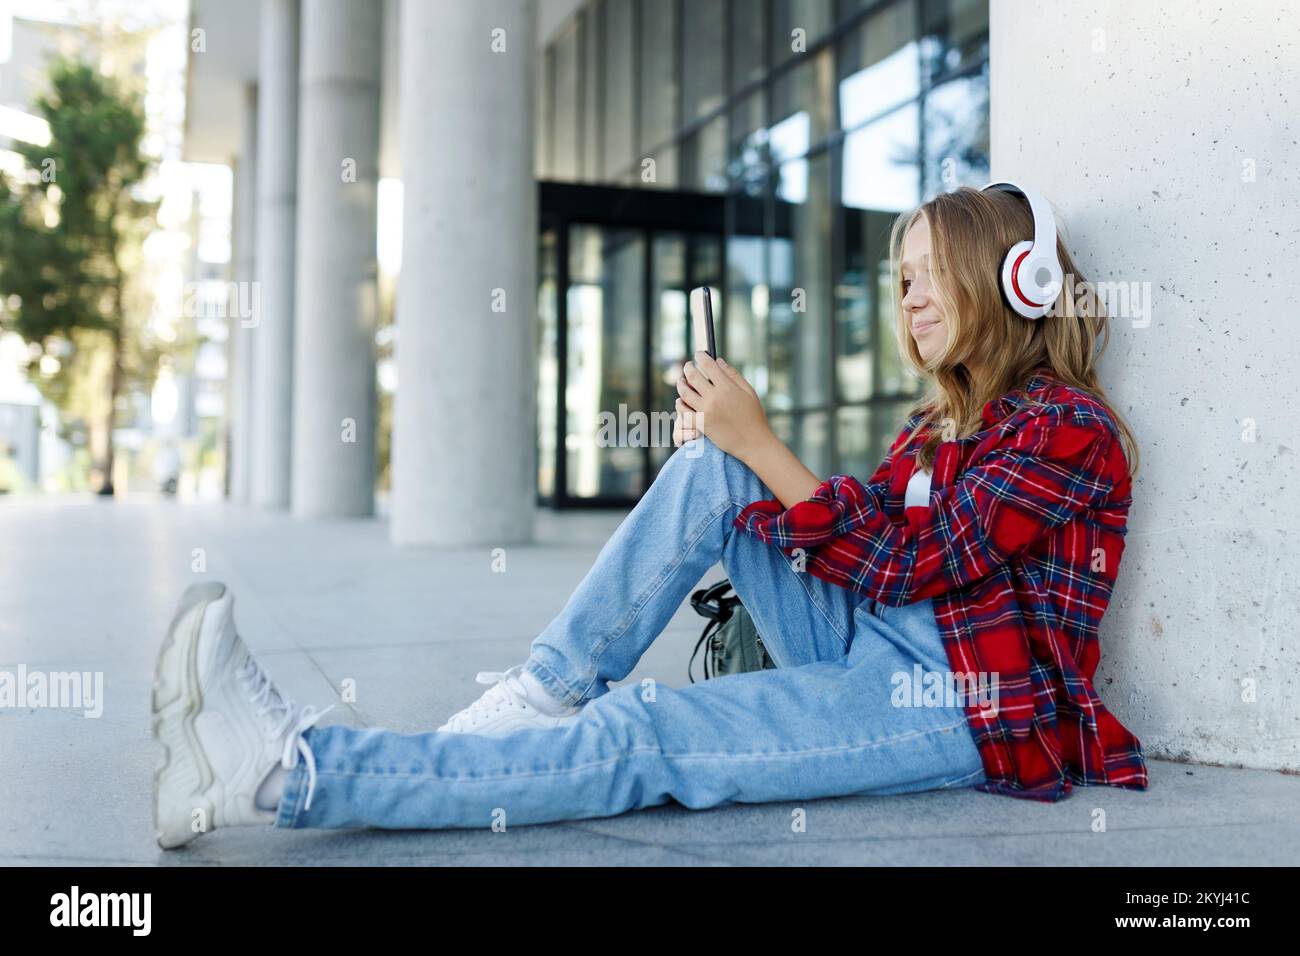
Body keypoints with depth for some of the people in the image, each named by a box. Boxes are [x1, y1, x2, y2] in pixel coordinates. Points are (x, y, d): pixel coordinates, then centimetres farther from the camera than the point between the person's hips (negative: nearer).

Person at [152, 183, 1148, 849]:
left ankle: (284, 769, -30)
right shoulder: (937, 426, 19)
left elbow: (903, 565, -17)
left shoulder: (1068, 429, -8)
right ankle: (539, 696, -12)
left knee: (643, 735, -26)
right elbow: (863, 549, 12)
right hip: (873, 647, 8)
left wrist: (762, 445, -18)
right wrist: (732, 447, -1)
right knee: (706, 468, -6)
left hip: (969, 700, -8)